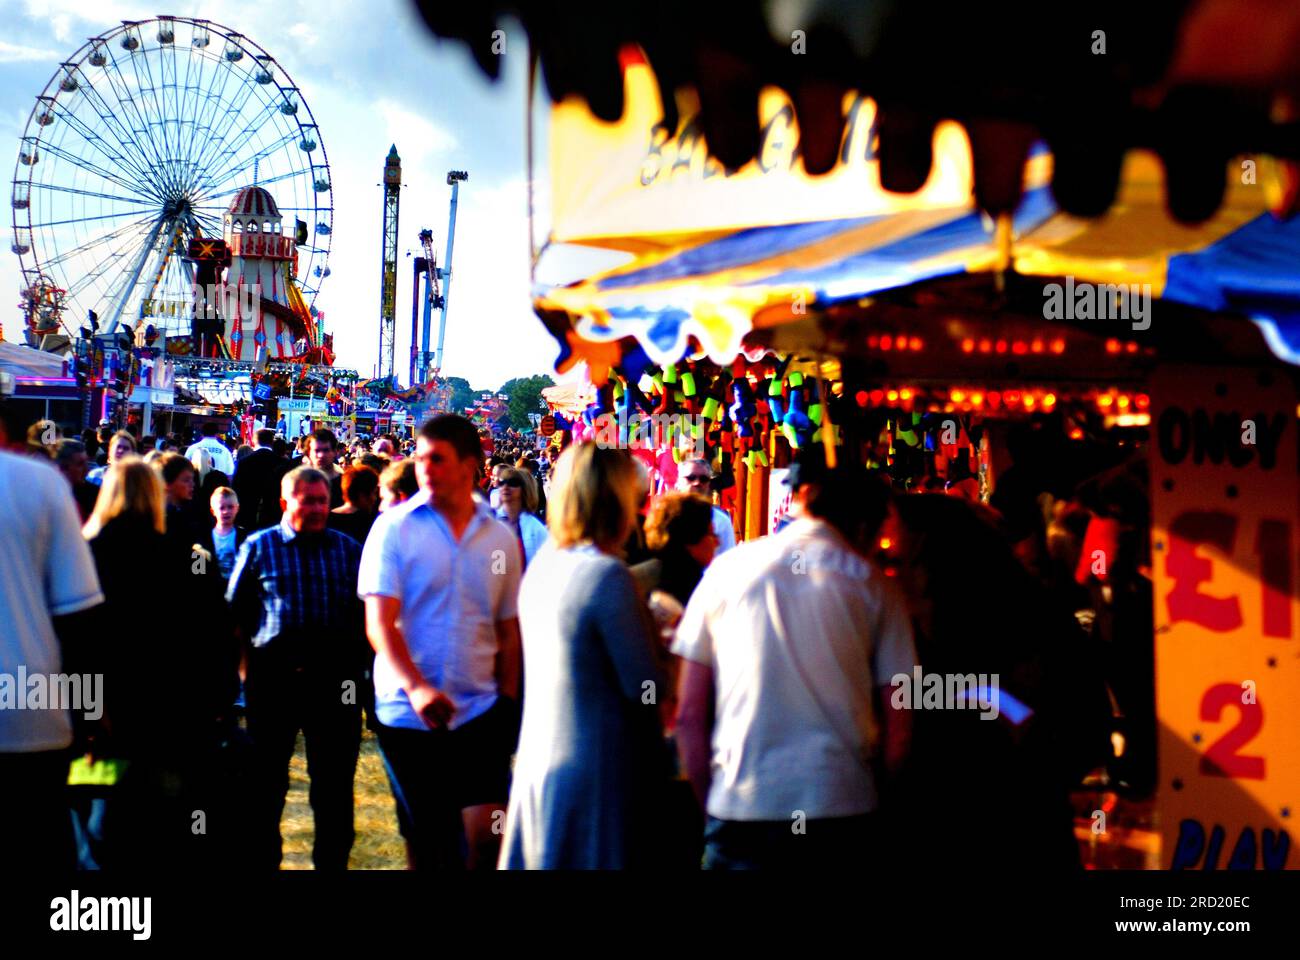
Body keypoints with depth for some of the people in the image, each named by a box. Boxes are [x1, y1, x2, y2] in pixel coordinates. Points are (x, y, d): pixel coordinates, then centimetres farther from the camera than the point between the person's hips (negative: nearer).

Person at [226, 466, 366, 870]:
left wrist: (355, 662, -1)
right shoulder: (258, 547, 4)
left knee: (335, 778, 7)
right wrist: (251, 657, -1)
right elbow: (236, 610, 5)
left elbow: (365, 610, 7)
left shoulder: (349, 548, 8)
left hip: (334, 678, 1)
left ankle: (333, 860, 19)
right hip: (274, 674, -1)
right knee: (266, 776, 8)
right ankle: (262, 858, 21)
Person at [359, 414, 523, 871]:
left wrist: (509, 702, 4)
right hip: (407, 711, -1)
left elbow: (508, 630, 11)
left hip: (480, 712, 1)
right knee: (425, 842, 9)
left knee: (486, 833, -11)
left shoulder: (501, 538, 5)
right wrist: (416, 688, -24)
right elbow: (379, 623, -10)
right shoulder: (394, 528, -2)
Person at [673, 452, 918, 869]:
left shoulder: (727, 569, 6)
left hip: (740, 810, 0)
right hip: (842, 808, 0)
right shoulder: (872, 584, 4)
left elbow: (690, 715, 5)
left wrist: (711, 803, 12)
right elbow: (897, 725, 1)